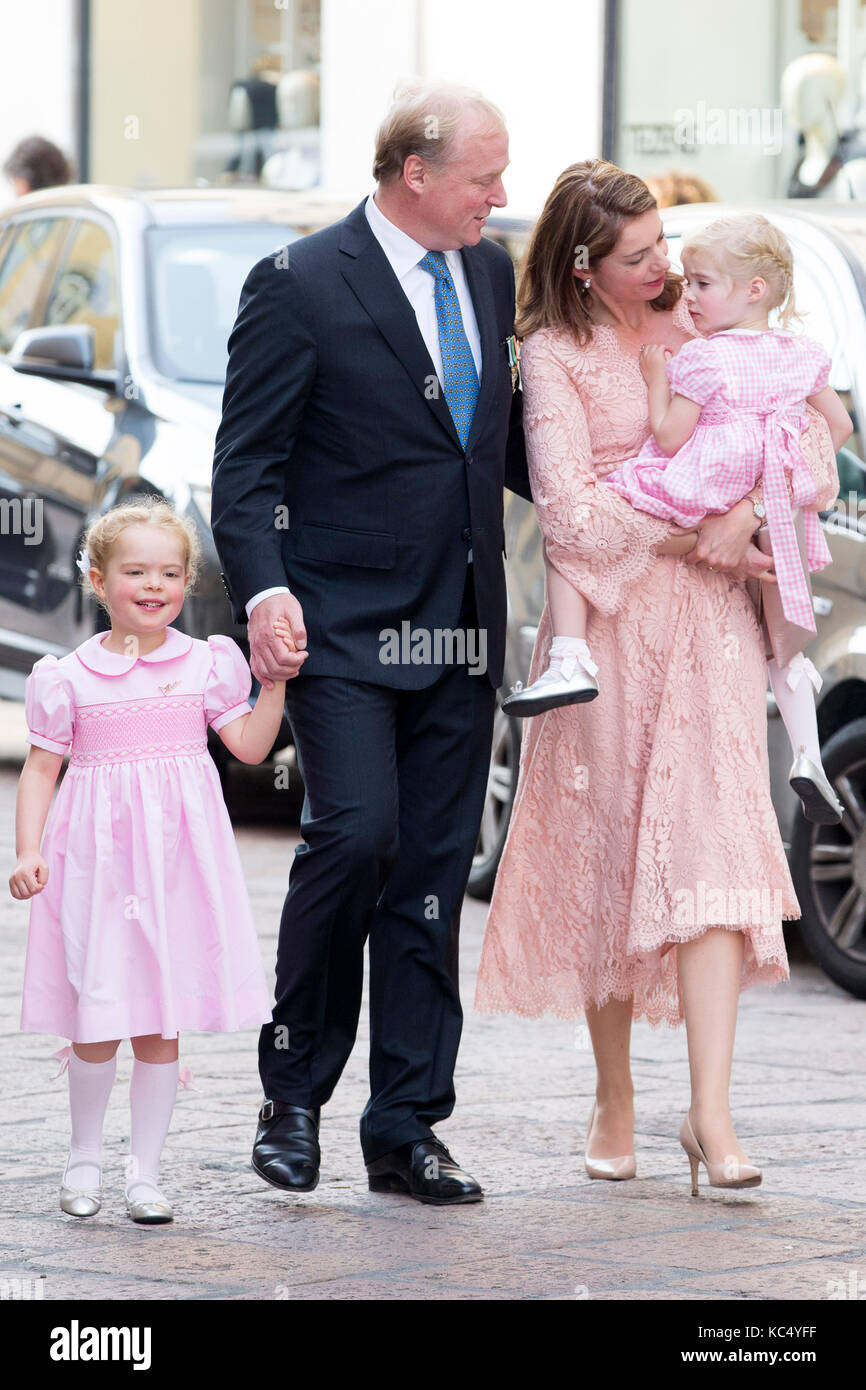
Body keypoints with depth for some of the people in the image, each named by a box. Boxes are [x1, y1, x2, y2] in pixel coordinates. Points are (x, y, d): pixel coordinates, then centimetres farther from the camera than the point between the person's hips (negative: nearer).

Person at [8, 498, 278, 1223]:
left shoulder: (205, 663, 5)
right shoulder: (71, 676, 1)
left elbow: (249, 747, 6)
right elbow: (42, 765, 4)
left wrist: (275, 682, -5)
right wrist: (28, 850, -5)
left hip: (176, 858, 1)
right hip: (98, 856, -1)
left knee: (161, 1025, 4)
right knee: (97, 1018, -1)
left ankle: (146, 1173, 12)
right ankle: (85, 1158, 19)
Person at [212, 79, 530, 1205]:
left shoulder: (490, 275, 12)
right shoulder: (301, 287, -8)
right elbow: (247, 464, -8)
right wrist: (264, 592, -21)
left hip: (460, 633, 6)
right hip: (343, 624, -6)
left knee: (435, 871, 6)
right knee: (357, 833, -18)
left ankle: (405, 1130, 11)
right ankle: (293, 1094, 0)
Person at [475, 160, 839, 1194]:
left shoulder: (699, 330, 9)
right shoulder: (555, 354, -1)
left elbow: (810, 450, 8)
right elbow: (571, 513, -9)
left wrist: (744, 513, -10)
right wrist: (697, 539, -11)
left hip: (709, 619, 2)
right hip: (612, 620, -2)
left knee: (709, 846, -10)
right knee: (609, 855, 4)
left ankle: (711, 1111, -17)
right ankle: (614, 1101, 17)